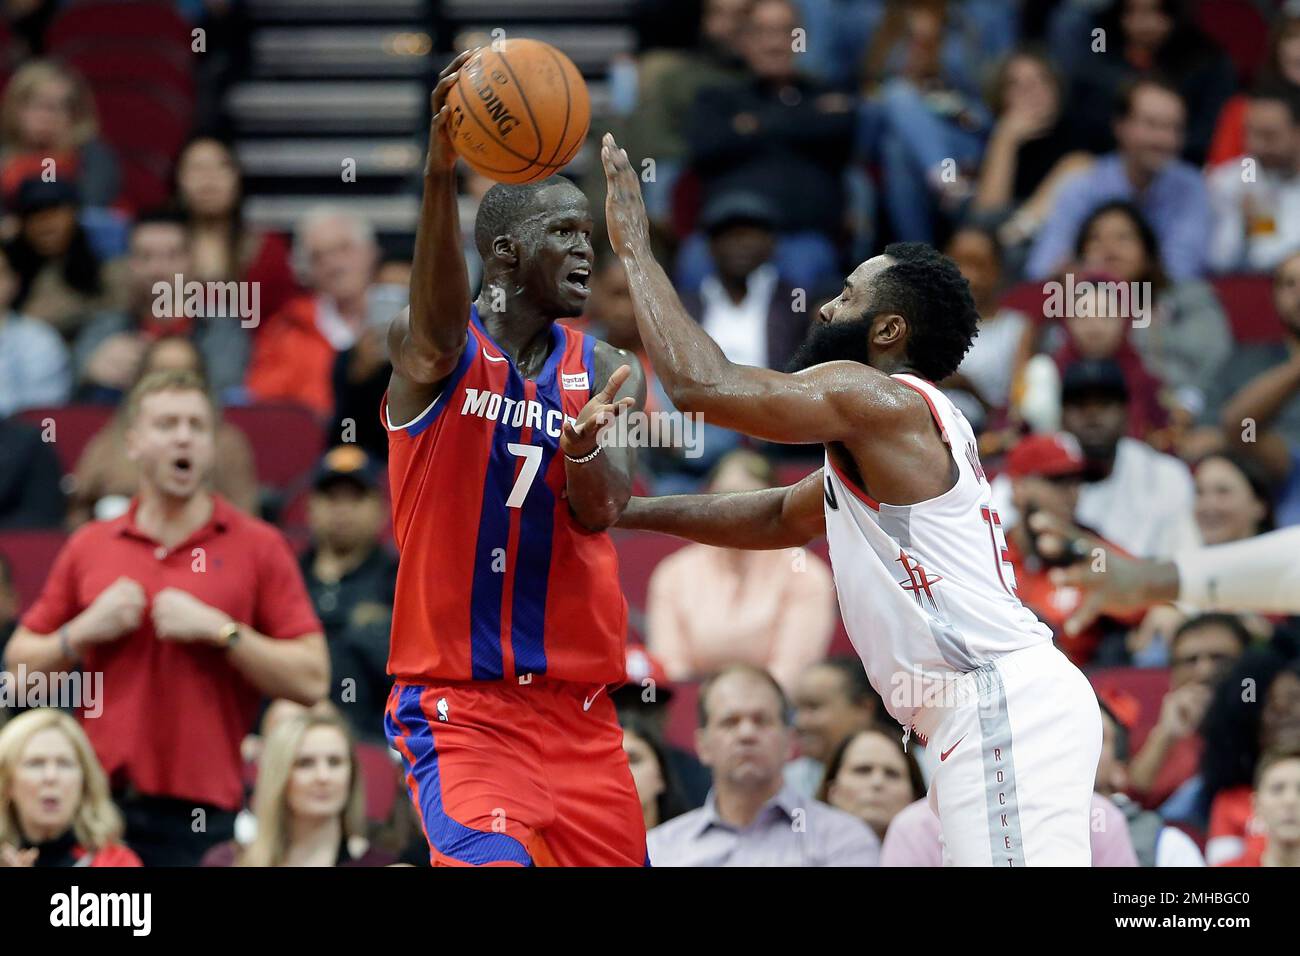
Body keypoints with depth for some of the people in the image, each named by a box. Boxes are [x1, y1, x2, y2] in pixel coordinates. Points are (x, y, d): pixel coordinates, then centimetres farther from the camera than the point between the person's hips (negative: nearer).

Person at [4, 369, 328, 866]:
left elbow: (311, 679, -3)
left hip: (204, 811, -2)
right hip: (100, 804, 2)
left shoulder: (259, 546, 4)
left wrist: (219, 630, -12)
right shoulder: (89, 547, 12)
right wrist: (83, 632, -3)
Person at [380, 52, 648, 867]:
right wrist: (441, 173, -49)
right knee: (491, 861, -27)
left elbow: (600, 510, -8)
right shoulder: (433, 351, -4)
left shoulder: (608, 373, 7)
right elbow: (440, 327, -30)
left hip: (578, 712, 5)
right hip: (457, 706, -5)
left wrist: (585, 442, -34)